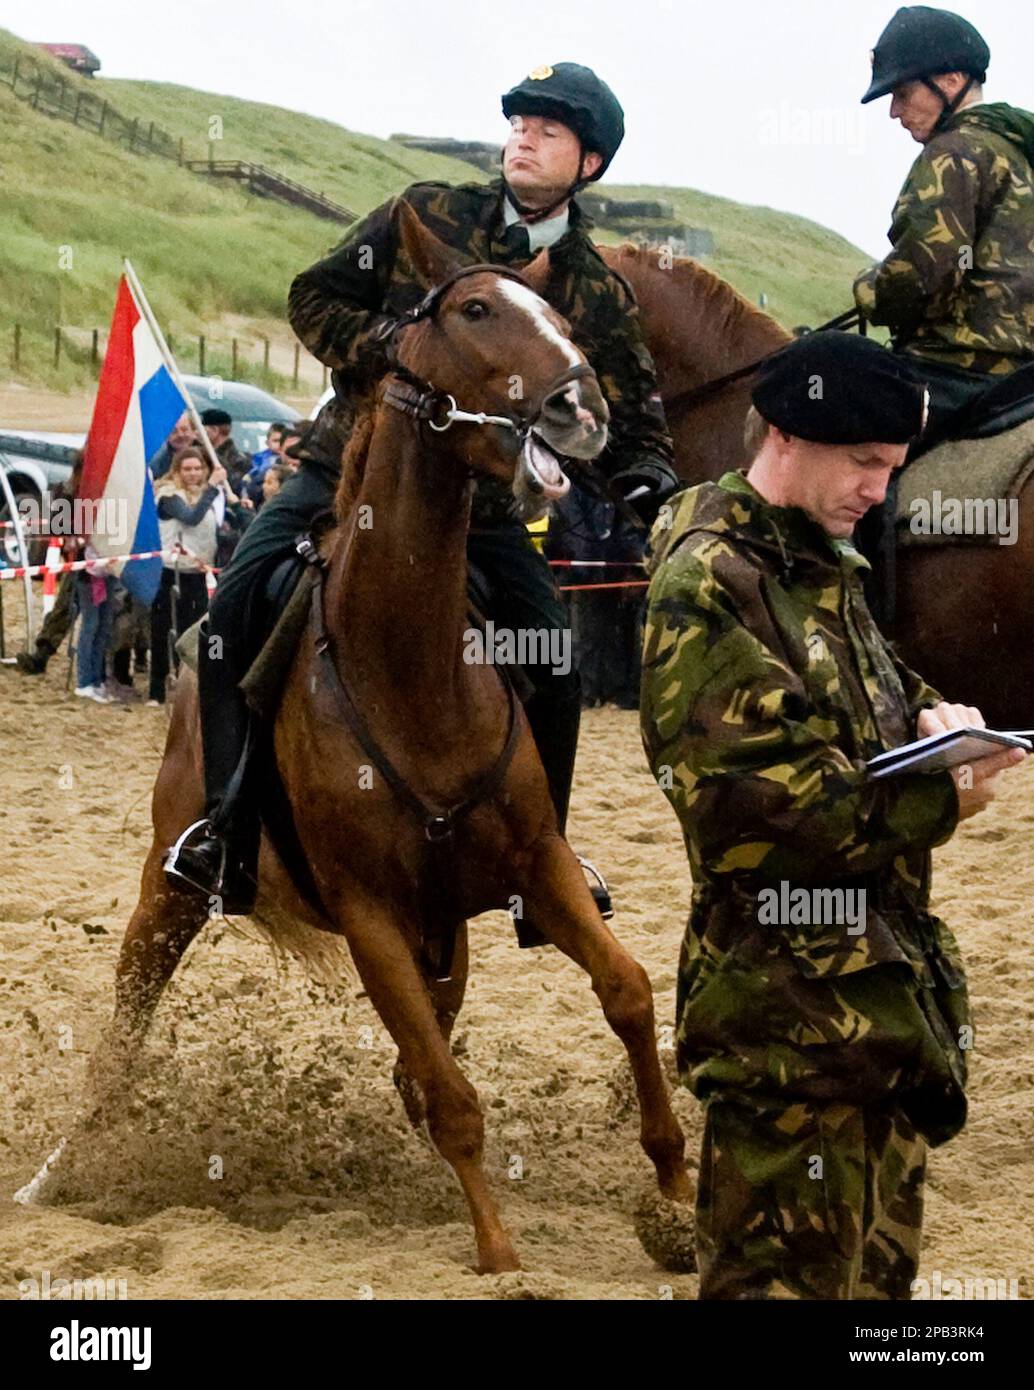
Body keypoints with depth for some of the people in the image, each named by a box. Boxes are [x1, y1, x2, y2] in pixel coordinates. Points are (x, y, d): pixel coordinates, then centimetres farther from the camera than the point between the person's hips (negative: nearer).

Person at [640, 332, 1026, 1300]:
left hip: (880, 981, 10)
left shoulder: (820, 565, 12)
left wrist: (929, 715, 0)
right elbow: (745, 798, -24)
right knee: (790, 1268, -3)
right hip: (789, 999, -10)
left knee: (881, 1258, 18)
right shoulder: (708, 585, -17)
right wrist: (936, 804, -21)